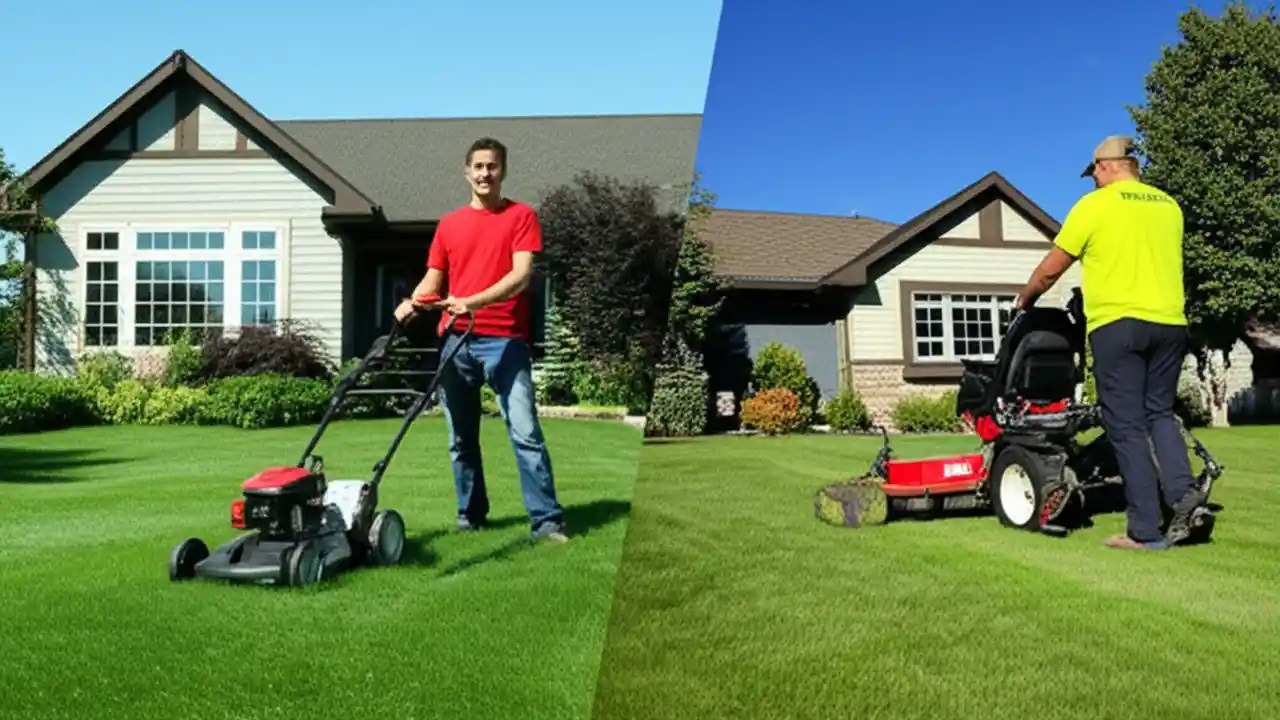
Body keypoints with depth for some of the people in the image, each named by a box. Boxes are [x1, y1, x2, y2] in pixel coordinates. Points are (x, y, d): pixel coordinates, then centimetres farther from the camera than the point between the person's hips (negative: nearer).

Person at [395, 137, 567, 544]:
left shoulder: (521, 216, 2)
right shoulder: (449, 224, 15)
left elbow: (521, 275, -10)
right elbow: (433, 280, 14)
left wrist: (472, 302, -22)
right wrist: (412, 302, -8)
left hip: (505, 340, -4)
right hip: (455, 341, 4)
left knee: (525, 432, -8)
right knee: (461, 437, 10)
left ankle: (547, 520, -4)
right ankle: (470, 514, 22)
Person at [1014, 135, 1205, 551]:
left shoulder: (1095, 204, -1)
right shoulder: (1169, 205, 15)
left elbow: (1050, 270, 1)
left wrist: (1025, 299, 20)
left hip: (1118, 324, -5)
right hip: (1169, 322, 5)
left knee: (1127, 426, -2)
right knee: (1160, 413, 17)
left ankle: (1145, 531, -1)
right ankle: (1183, 492, -5)